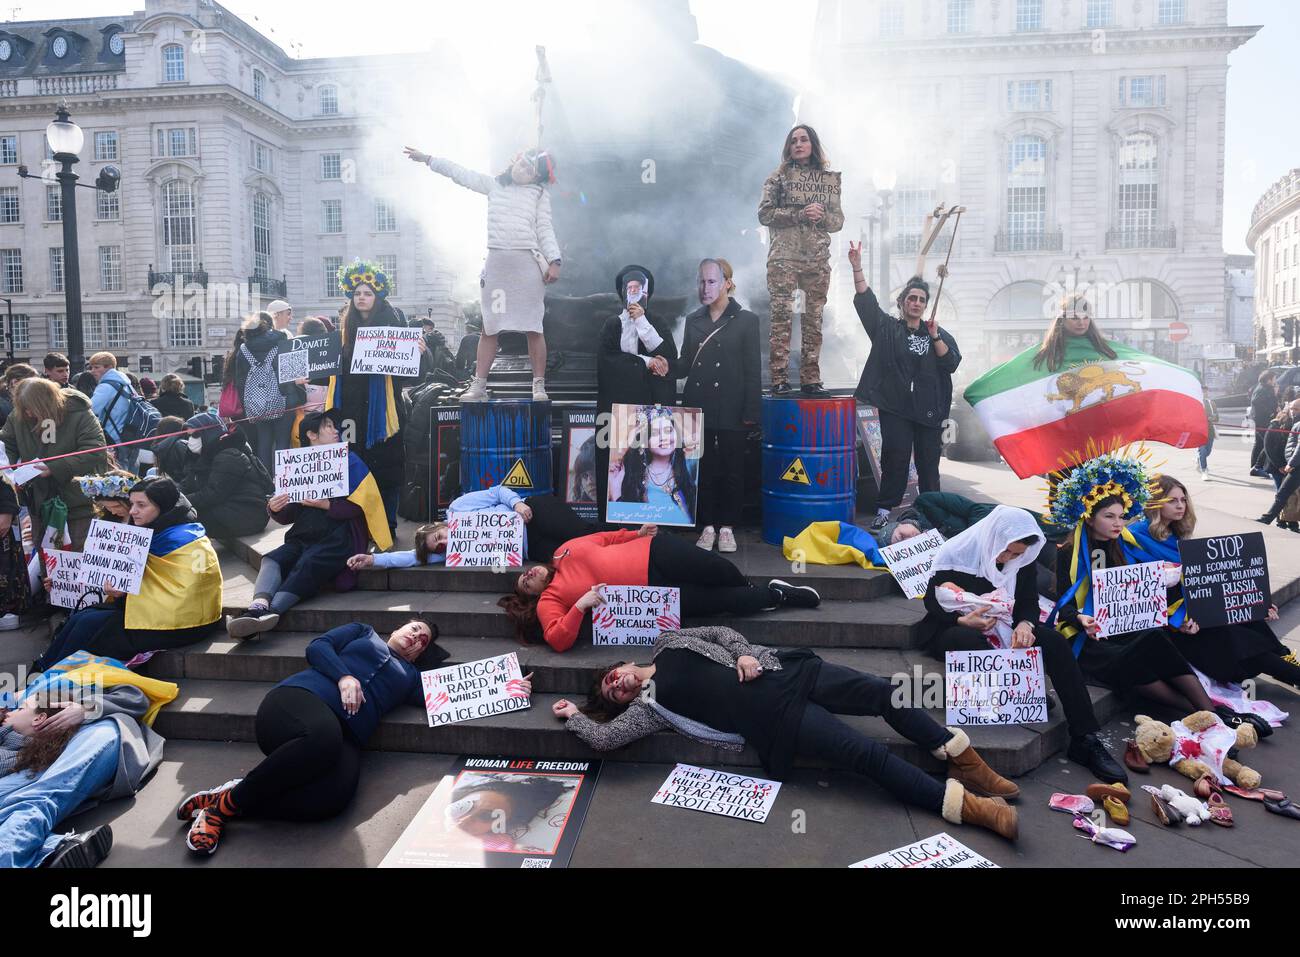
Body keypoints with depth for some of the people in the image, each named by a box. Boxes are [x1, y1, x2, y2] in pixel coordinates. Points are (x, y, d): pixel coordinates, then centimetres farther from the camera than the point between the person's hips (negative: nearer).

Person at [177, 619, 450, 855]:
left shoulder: (411, 676, 33)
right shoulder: (363, 632, 28)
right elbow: (317, 647, 13)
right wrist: (344, 677, -3)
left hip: (346, 735, 2)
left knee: (336, 795, -34)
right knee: (324, 736, -41)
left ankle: (228, 803, -19)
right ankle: (230, 800, -22)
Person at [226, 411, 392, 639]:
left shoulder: (349, 461, 10)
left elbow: (356, 507, -2)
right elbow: (288, 517, 17)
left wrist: (325, 505, -16)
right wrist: (276, 510, -5)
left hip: (337, 539, -4)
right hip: (302, 538, 4)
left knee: (306, 565, -32)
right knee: (271, 559, -26)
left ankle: (269, 612, -52)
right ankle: (259, 605, -51)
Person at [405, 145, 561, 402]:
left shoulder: (539, 194, 10)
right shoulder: (494, 184, 17)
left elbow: (545, 229, 4)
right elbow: (460, 174, 20)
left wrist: (554, 261, -8)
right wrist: (427, 159, 17)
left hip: (528, 261, -2)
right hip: (496, 260, 2)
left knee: (533, 328, -5)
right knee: (489, 328, 1)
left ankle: (539, 385, 2)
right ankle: (479, 385, 4)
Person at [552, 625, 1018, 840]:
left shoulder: (665, 643, 16)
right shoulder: (648, 705, 5)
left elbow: (721, 633, 17)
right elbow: (605, 737, -6)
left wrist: (745, 655, -1)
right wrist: (575, 714, 9)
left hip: (780, 674, 4)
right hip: (773, 718, -4)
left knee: (882, 692, -12)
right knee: (866, 753, -18)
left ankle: (964, 762, 2)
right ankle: (961, 803, -17)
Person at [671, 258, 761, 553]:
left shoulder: (746, 320, 1)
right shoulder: (693, 320, 12)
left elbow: (752, 371, -3)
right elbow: (685, 365, 12)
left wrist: (750, 412, -9)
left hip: (730, 409, -3)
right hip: (699, 407, 3)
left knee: (732, 470, 3)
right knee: (703, 469, 5)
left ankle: (727, 528, 13)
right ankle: (708, 526, 15)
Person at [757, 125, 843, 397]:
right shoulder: (778, 178, 9)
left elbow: (838, 220, 14)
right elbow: (764, 213, -1)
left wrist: (821, 216, -8)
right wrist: (799, 214, -11)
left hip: (817, 259, 3)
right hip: (783, 256, -3)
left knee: (814, 319, 1)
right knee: (782, 316, -9)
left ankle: (811, 379, 5)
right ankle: (779, 379, -8)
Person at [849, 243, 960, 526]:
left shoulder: (939, 334, 13)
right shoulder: (888, 329, 7)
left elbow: (952, 364, 2)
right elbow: (866, 301, -5)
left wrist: (935, 337, -9)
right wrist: (857, 267, -16)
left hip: (928, 409, 2)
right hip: (895, 407, -2)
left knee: (928, 461, 3)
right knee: (895, 458, -7)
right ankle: (884, 510, -2)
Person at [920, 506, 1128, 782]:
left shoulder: (1022, 558, 0)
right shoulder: (956, 554, -15)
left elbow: (1029, 603, 1)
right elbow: (933, 602, -11)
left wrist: (1025, 624, -24)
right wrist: (963, 620, -31)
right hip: (952, 629, -4)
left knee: (1054, 640, -21)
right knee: (971, 641, -42)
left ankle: (1085, 739, -23)